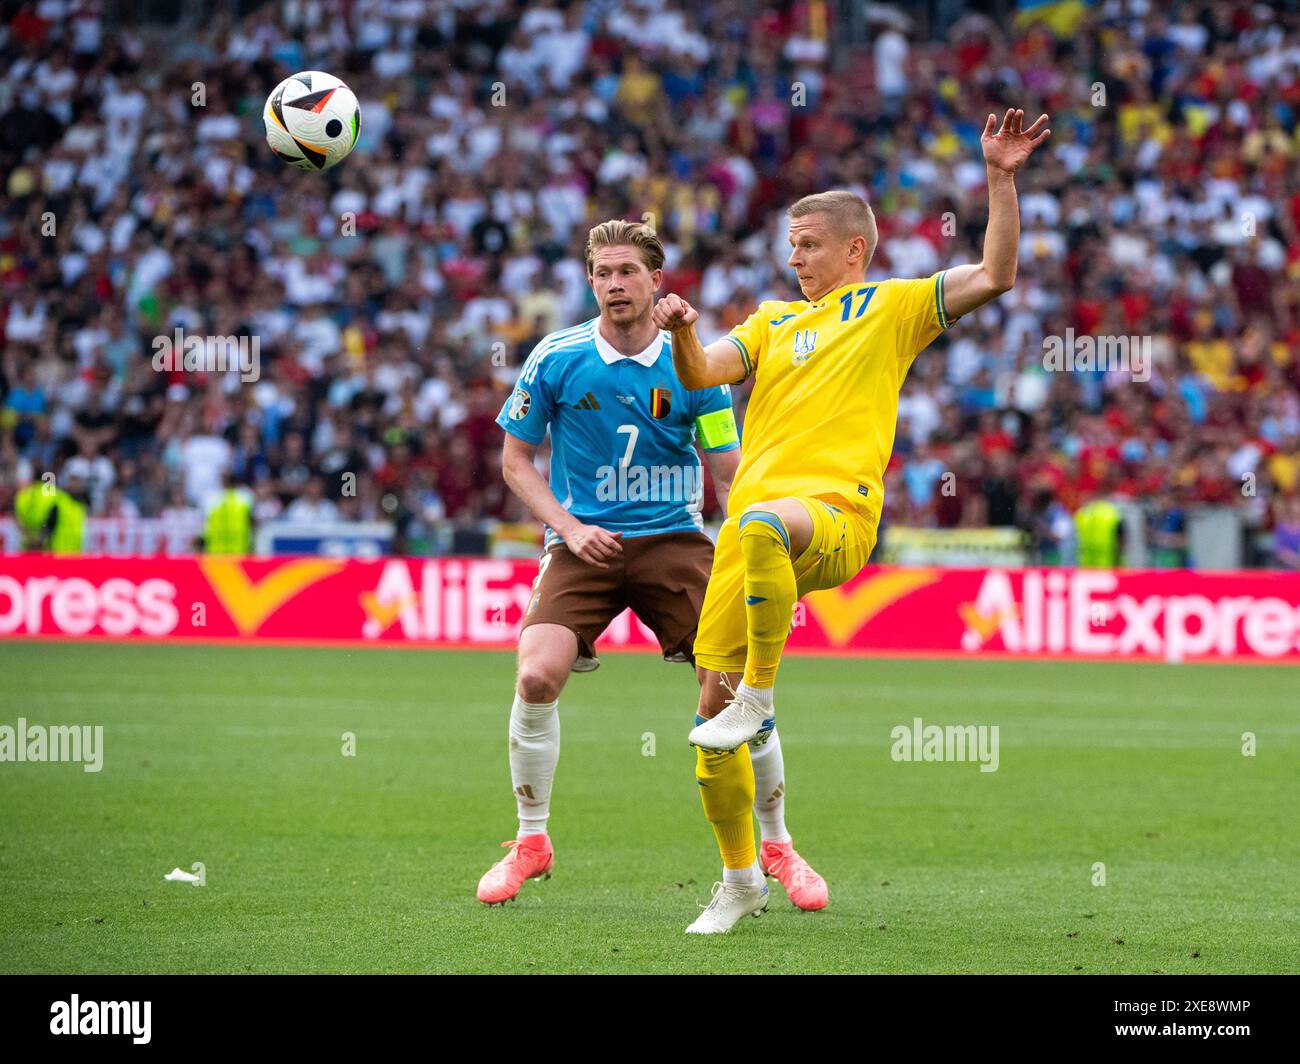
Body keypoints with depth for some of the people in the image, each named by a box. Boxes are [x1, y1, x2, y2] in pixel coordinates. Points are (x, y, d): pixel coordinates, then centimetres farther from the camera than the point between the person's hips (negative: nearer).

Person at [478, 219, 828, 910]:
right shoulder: (556, 359, -2)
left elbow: (728, 473, 3)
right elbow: (516, 461, 6)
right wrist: (570, 528, -9)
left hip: (675, 539, 0)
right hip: (584, 542, 0)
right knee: (538, 675, -21)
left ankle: (776, 846, 8)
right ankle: (531, 844, 0)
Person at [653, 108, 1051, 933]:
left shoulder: (891, 308, 12)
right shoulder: (773, 321, 27)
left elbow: (994, 277, 1)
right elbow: (703, 373, 14)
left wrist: (1001, 180, -7)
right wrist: (683, 334, -7)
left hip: (834, 511, -6)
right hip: (752, 522, 6)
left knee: (763, 525, -43)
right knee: (712, 705, 0)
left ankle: (760, 698, -28)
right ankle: (741, 880, 14)